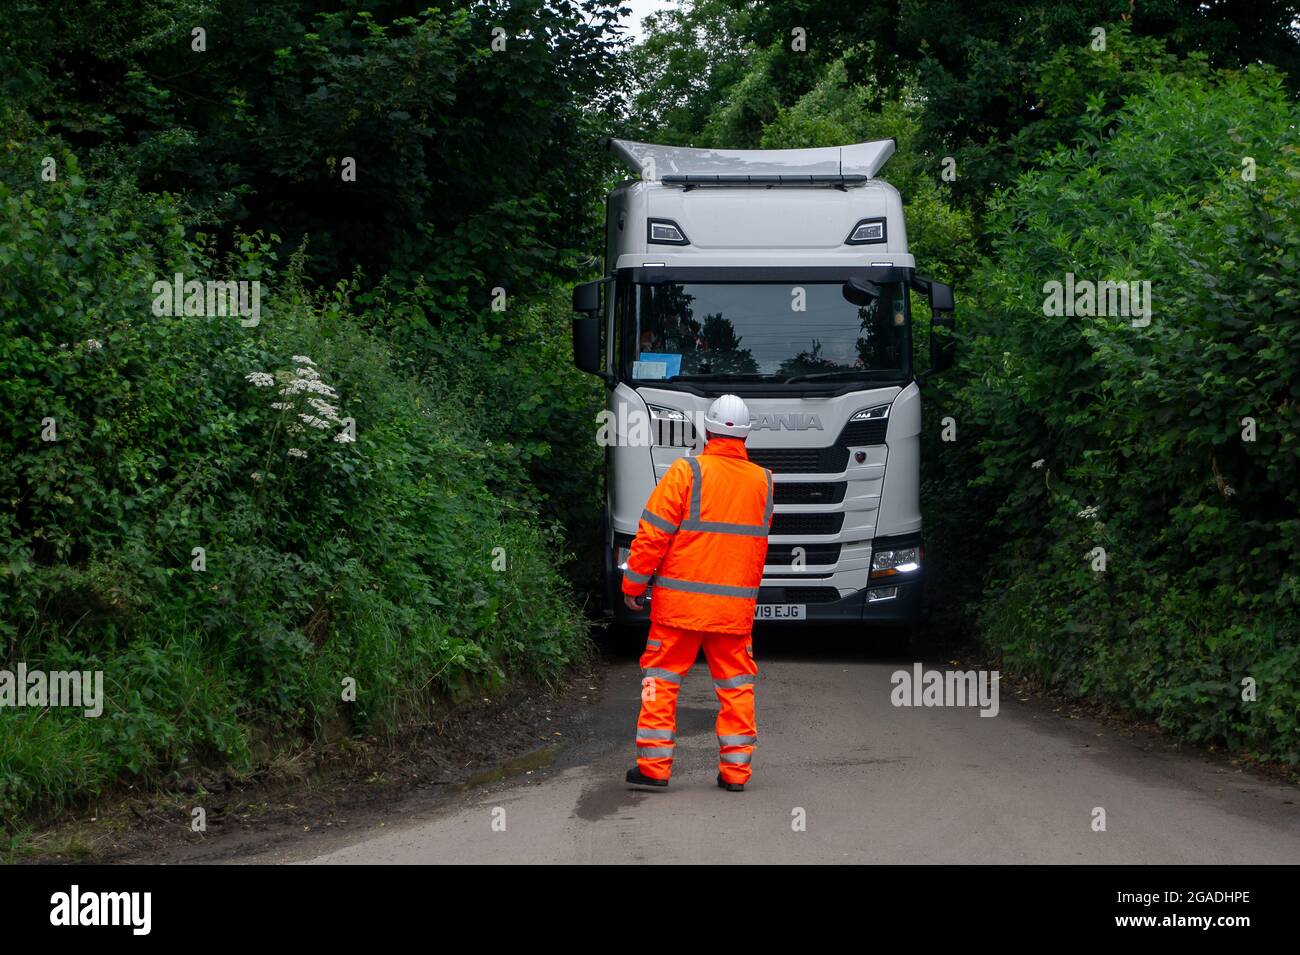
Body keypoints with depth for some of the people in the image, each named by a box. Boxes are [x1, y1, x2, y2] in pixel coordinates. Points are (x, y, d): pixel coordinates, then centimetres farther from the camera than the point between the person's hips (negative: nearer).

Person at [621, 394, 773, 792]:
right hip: (736, 606, 3)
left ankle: (654, 765, 4)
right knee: (736, 685, 11)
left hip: (680, 602, -3)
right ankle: (736, 769, 10)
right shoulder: (762, 481, 5)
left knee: (662, 680, 5)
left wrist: (633, 583, 0)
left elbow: (653, 533, -9)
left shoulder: (687, 472, -9)